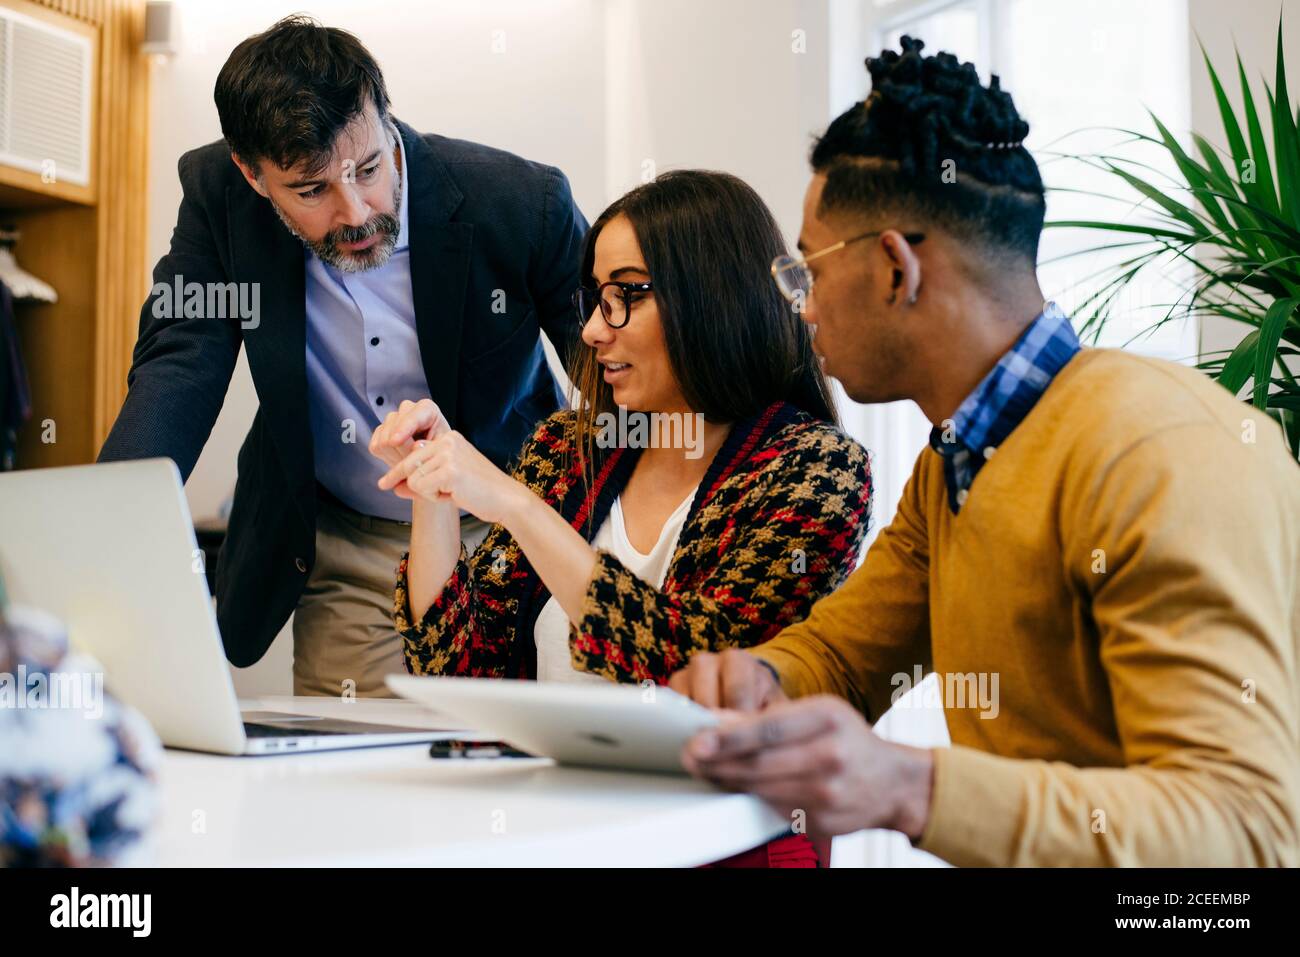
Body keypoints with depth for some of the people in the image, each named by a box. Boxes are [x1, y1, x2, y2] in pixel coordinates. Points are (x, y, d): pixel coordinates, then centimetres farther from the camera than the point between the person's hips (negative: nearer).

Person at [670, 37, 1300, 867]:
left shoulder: (1161, 455, -20)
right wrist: (759, 681, -9)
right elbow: (838, 655, 14)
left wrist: (911, 788, -35)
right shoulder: (950, 464, 8)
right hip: (1019, 856, 7)